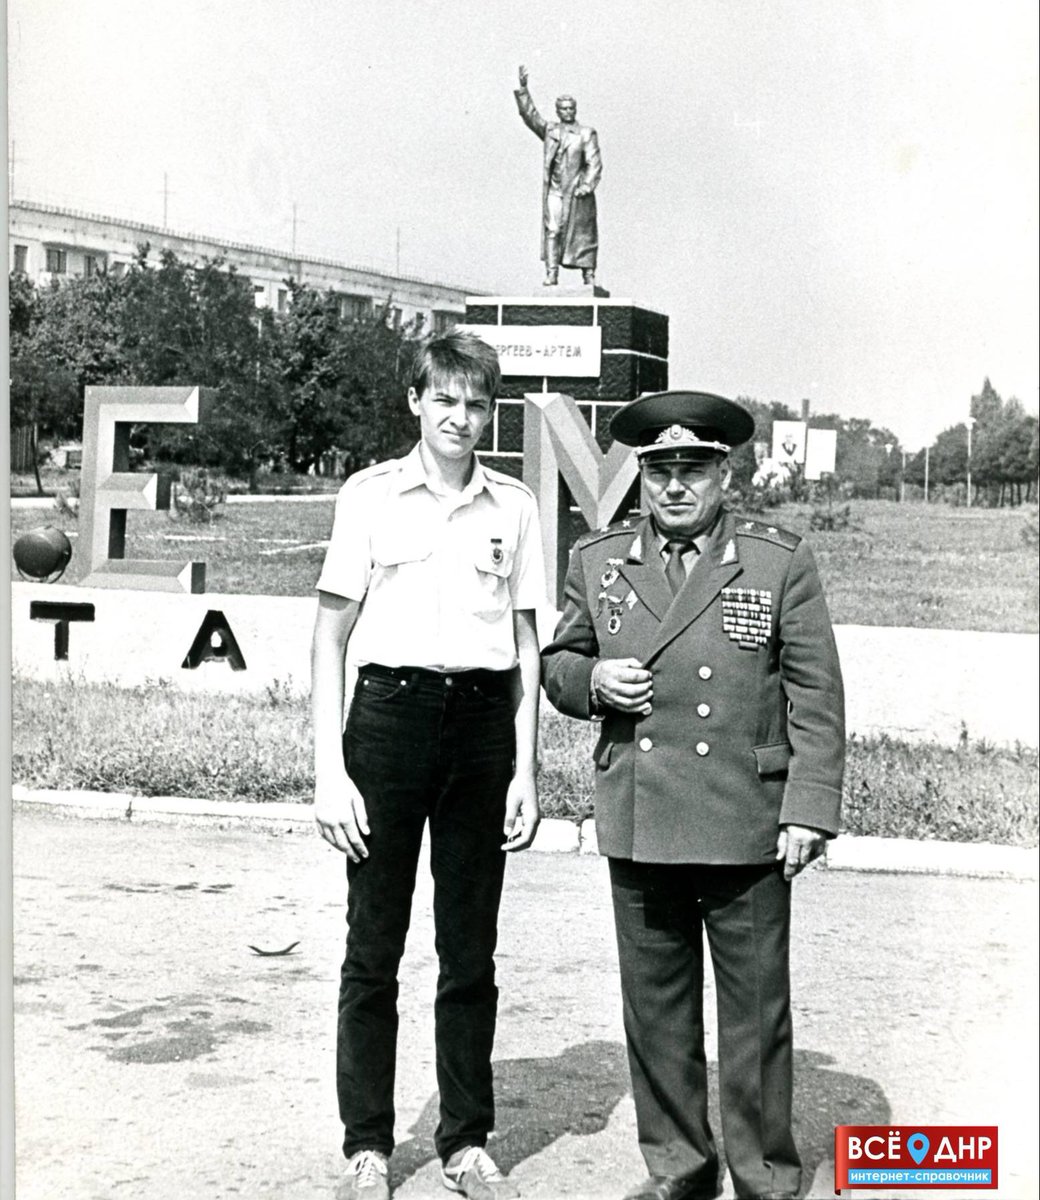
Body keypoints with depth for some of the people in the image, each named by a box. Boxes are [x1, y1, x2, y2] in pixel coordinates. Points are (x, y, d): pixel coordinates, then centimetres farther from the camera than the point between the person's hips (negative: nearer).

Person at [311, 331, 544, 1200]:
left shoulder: (514, 507, 7)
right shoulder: (372, 494, 1)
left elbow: (526, 645, 11)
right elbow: (331, 639, 1)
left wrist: (525, 771, 5)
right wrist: (329, 770, -6)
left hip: (483, 721, 2)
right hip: (391, 712, -2)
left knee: (472, 952, 10)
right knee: (373, 949, 4)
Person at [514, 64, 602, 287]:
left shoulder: (587, 134, 6)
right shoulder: (549, 130, 13)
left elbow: (594, 164, -1)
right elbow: (529, 113, 5)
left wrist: (587, 186, -15)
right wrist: (523, 88, -5)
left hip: (578, 192, -1)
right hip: (554, 191, 1)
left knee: (583, 233, 2)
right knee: (552, 230, -9)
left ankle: (589, 274, 8)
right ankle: (551, 274, -10)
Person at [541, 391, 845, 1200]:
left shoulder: (782, 563, 0)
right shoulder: (597, 561, 8)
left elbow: (817, 698, -1)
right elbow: (558, 663, 17)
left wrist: (810, 809, -8)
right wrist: (593, 681, -6)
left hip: (747, 829, -3)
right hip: (638, 825, 3)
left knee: (757, 1012, 6)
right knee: (655, 1009, 12)